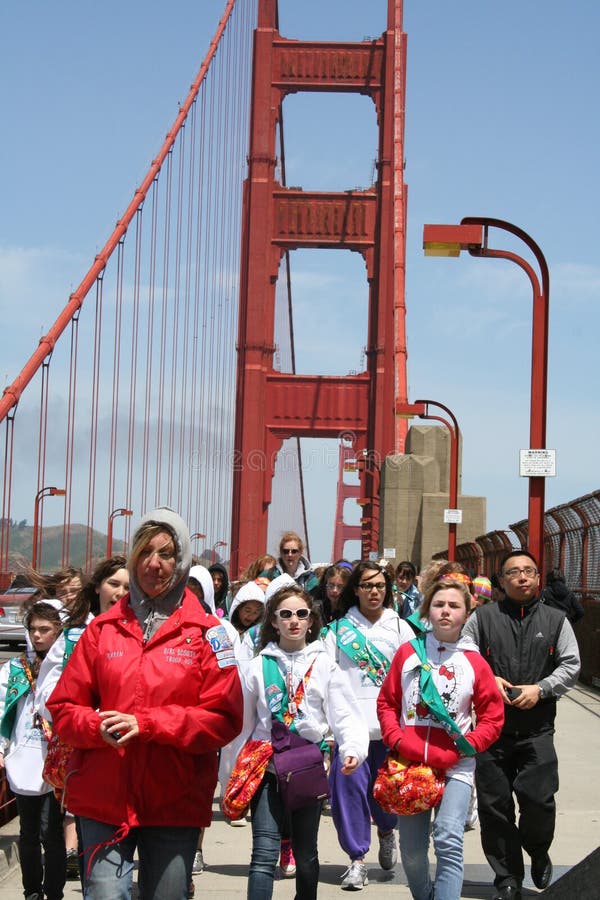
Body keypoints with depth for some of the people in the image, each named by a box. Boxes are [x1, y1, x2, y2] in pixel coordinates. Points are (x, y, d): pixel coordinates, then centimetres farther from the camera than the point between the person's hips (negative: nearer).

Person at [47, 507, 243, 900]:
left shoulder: (205, 632, 1)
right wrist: (99, 727, -15)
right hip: (104, 800, 1)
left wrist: (145, 724, -15)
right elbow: (64, 708, 7)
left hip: (176, 805, -1)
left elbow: (224, 718, -6)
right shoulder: (103, 629, 7)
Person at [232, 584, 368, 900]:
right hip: (267, 766, -1)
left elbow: (344, 714, -5)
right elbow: (243, 723, 9)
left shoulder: (324, 665, 2)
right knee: (264, 854, -12)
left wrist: (353, 749, -24)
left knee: (306, 856, 13)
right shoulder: (258, 667, 4)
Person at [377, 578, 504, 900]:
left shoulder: (475, 662, 2)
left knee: (448, 842, -17)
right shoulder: (407, 653, 6)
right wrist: (396, 739, -6)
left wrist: (466, 746, -10)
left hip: (455, 765, -2)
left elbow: (493, 717, 4)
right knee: (411, 850, 8)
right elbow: (386, 703, 10)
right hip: (409, 762, 2)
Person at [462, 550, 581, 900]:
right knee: (495, 805, 3)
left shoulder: (556, 620, 7)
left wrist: (540, 689, -9)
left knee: (539, 799, -10)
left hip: (537, 730, 0)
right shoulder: (483, 617, 4)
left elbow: (571, 665, 5)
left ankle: (538, 852, 24)